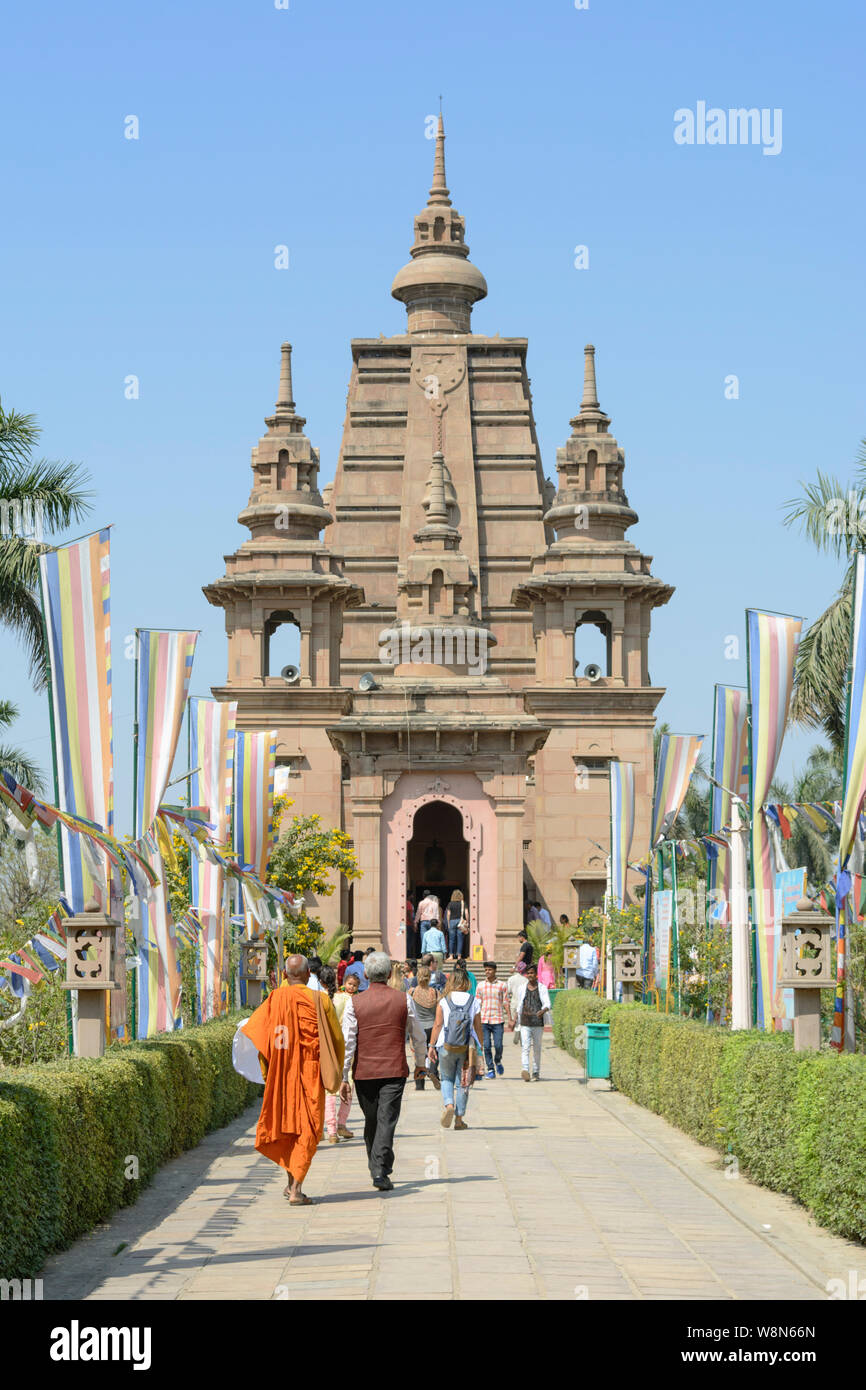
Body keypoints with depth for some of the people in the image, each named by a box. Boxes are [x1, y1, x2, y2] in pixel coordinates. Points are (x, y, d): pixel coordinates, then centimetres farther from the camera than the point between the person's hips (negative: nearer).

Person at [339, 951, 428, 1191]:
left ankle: (376, 1169, 26)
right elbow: (418, 1035, 10)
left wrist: (343, 1078, -2)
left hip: (364, 1072, 1)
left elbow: (347, 1043, -6)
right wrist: (420, 1063, 27)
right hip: (395, 1071, -1)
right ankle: (381, 1171, -17)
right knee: (387, 1121, -5)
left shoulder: (355, 1003, -3)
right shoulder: (403, 1000, 0)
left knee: (371, 1123, 15)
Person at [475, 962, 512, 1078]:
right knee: (486, 1046, -3)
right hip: (484, 1020, 1)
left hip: (498, 1020, -1)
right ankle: (490, 1070, 5)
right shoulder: (480, 986, 9)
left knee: (498, 1045, -7)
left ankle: (498, 1062, 23)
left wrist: (510, 1019, 1)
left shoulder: (502, 985, 5)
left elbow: (506, 1003, 7)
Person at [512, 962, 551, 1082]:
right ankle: (525, 1070, -27)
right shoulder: (521, 987, 10)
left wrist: (543, 1010, -26)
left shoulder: (542, 988, 4)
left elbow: (547, 1004, -4)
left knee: (537, 1048, 6)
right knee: (525, 1047, -14)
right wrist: (515, 1019, 16)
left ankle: (536, 1072, 18)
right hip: (525, 1023, 0)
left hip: (538, 1023, 0)